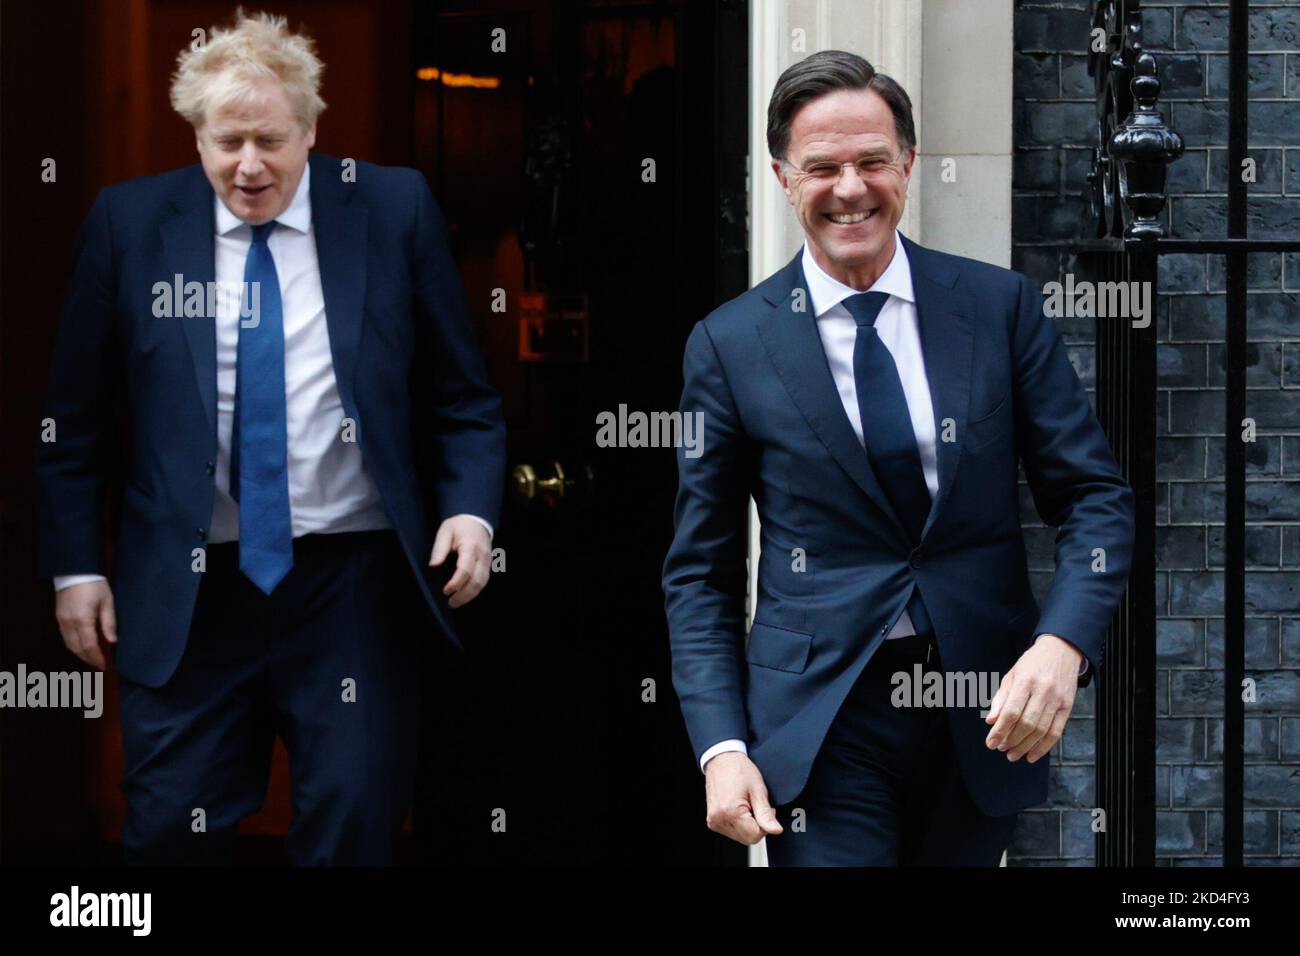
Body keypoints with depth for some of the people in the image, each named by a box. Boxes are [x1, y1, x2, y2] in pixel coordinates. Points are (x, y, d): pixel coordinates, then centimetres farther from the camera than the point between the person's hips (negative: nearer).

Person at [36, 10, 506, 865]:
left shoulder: (394, 209, 0)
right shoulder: (130, 223, 2)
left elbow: (462, 397, 4)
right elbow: (77, 418, 8)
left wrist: (472, 510, -10)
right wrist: (76, 567, 4)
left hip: (354, 586, 0)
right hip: (188, 596, 1)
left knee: (355, 828, 1)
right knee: (173, 830, 1)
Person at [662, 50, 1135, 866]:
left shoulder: (1002, 306, 2)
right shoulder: (729, 345, 0)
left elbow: (1095, 495, 1)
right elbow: (702, 572, 3)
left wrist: (1062, 645, -17)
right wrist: (721, 747, -8)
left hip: (988, 715, 2)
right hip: (819, 730, -2)